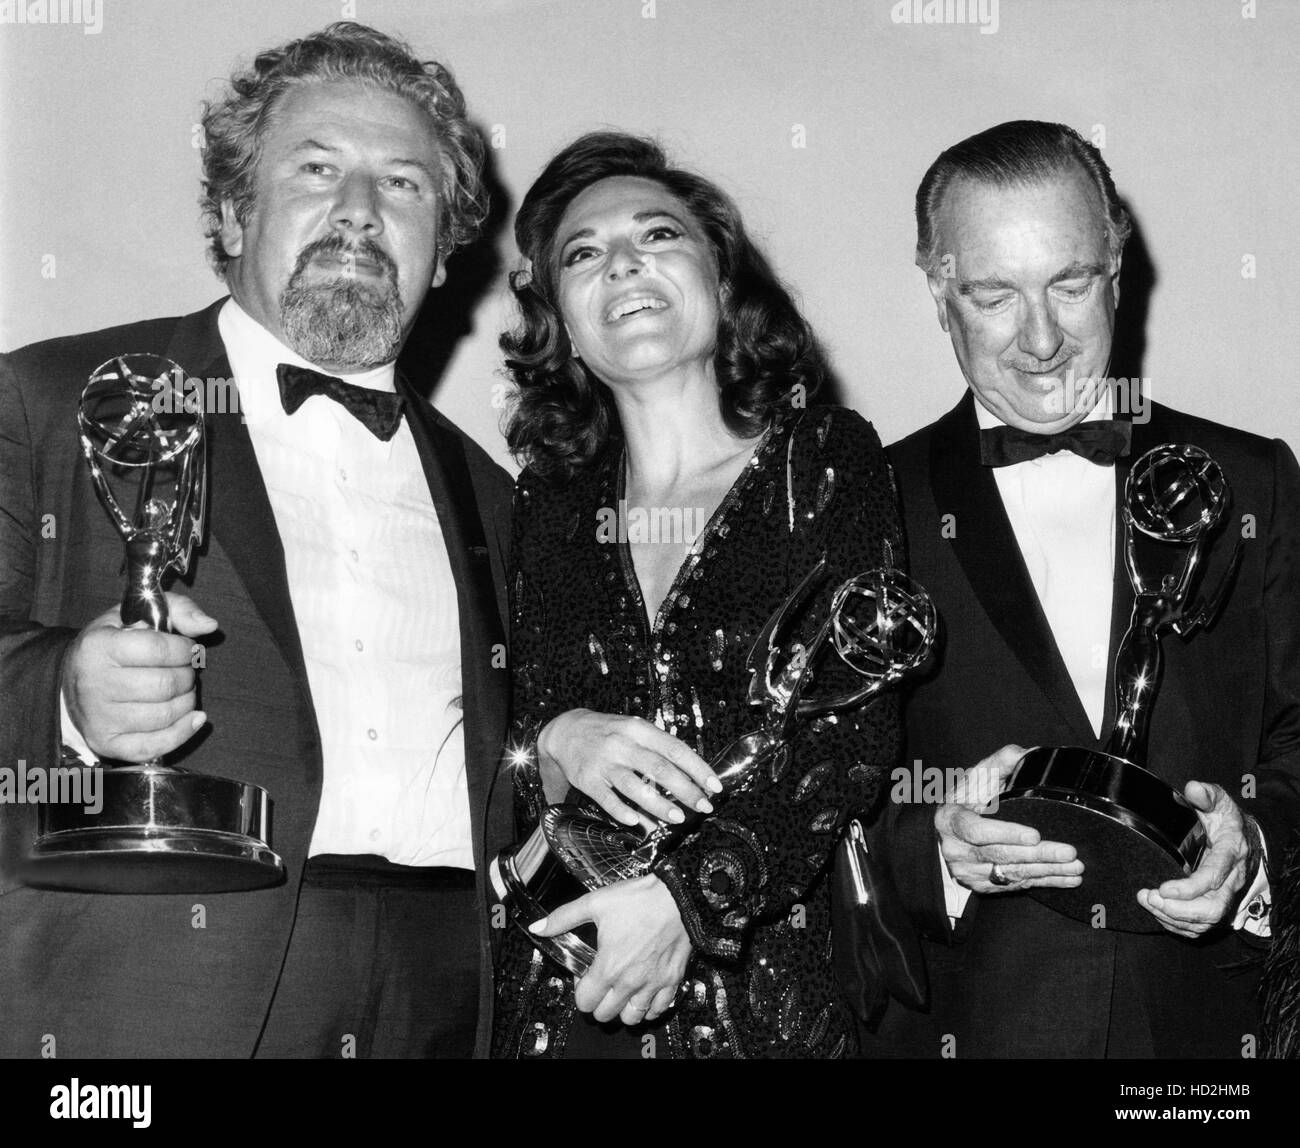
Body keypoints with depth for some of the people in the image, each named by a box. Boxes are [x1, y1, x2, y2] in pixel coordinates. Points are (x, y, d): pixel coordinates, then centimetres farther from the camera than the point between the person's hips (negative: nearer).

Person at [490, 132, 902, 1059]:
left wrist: (689, 894, -21)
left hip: (785, 991, -2)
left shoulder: (827, 460, 0)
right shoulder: (545, 504, 6)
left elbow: (858, 725, -9)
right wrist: (552, 744, -16)